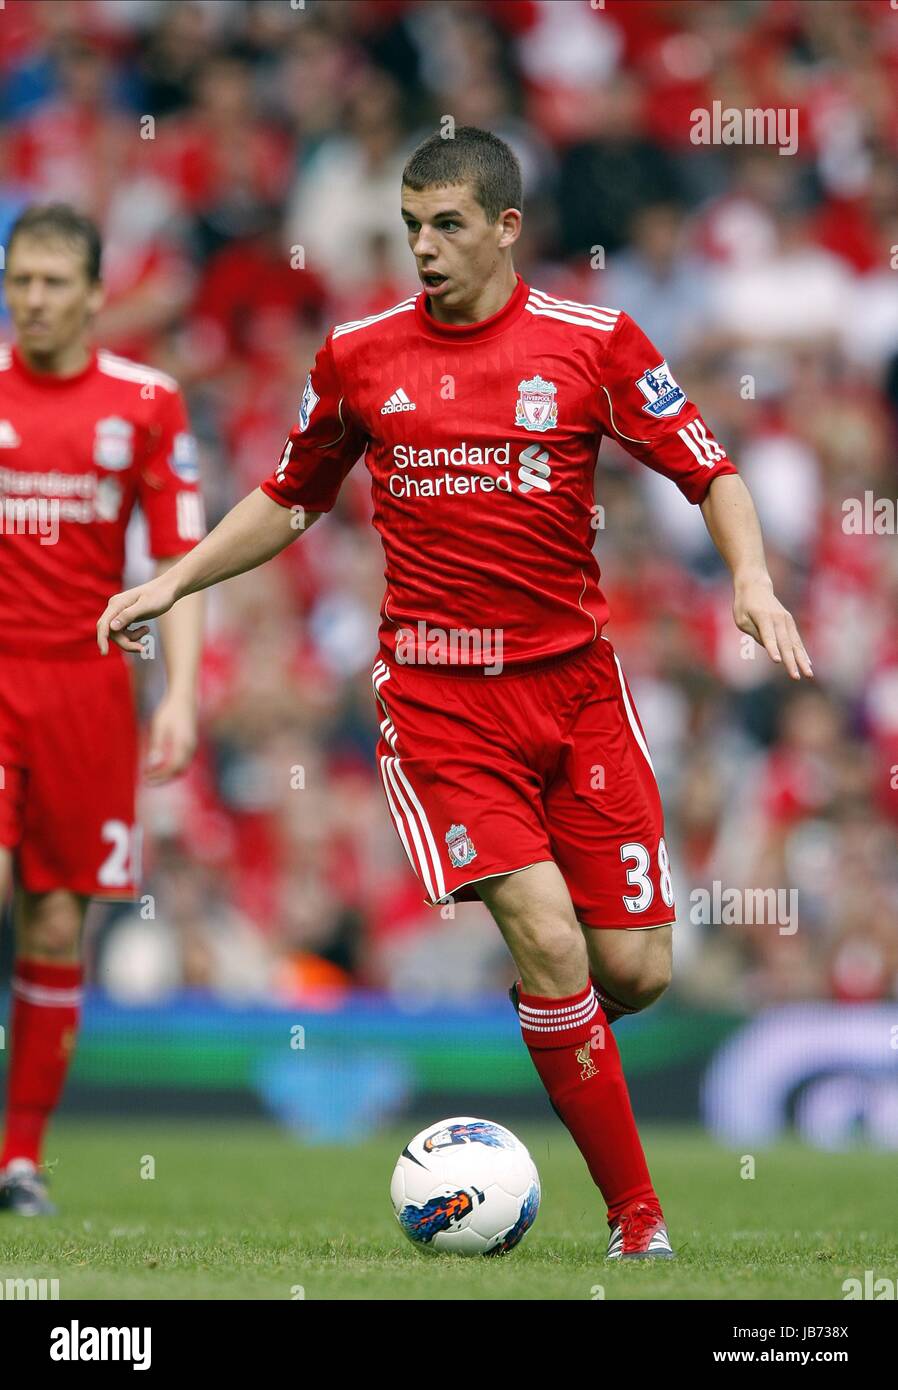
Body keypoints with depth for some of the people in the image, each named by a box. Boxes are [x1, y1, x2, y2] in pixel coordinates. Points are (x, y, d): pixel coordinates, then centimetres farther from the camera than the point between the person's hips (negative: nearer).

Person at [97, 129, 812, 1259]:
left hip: (575, 681, 1)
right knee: (549, 941, -17)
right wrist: (173, 583, 13)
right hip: (437, 691, -1)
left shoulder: (594, 343, 0)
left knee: (634, 971, -2)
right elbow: (292, 498, 19)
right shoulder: (358, 356, 4)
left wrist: (752, 579, -15)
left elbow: (709, 473, 3)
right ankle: (635, 1216, -6)